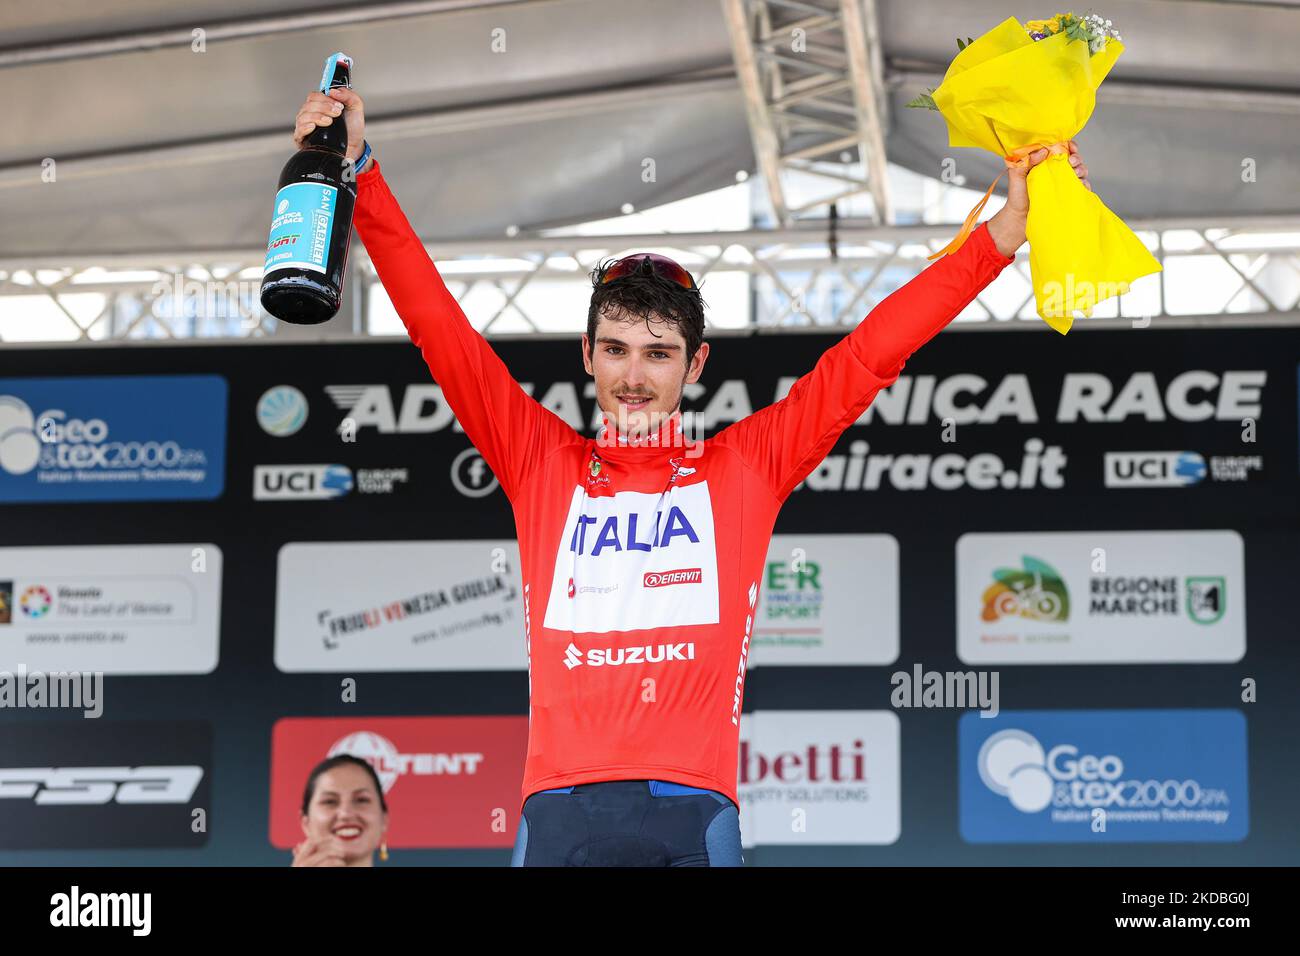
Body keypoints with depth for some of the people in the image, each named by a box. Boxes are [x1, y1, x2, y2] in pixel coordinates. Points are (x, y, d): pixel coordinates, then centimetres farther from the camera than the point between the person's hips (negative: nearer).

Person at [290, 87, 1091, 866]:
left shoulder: (746, 467, 15)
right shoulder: (541, 462, 16)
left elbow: (873, 351, 14)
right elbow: (437, 324, 14)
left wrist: (1003, 234, 13)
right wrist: (358, 170, 10)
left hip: (693, 810, 0)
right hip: (560, 808, 1)